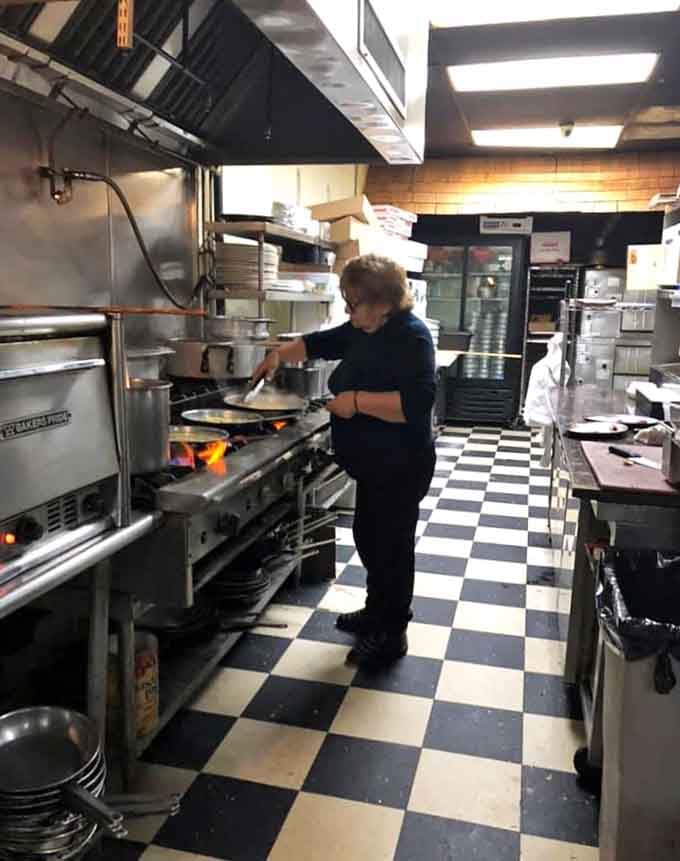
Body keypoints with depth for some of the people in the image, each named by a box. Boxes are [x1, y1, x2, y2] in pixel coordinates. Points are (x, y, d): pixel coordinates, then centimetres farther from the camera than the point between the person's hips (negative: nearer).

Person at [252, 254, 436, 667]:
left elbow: (417, 401, -31)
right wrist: (281, 354, 14)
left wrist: (357, 401, -27)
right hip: (374, 463, 9)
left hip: (401, 466, -9)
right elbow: (322, 342, 23)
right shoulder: (363, 331, 7)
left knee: (392, 544, 2)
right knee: (369, 538, 20)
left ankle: (392, 634, 18)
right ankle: (378, 611, 38)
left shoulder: (411, 336, -21)